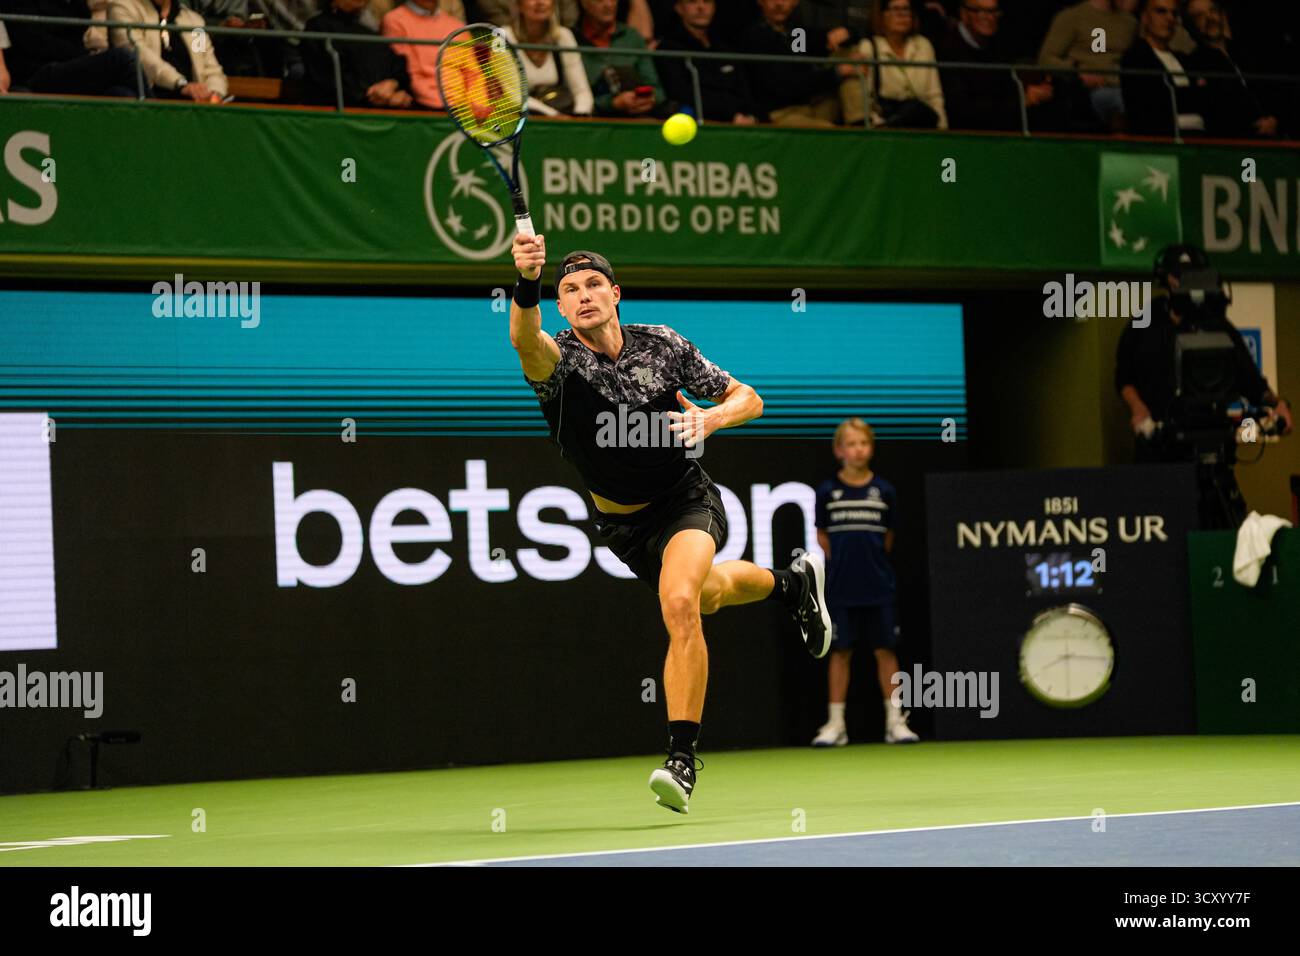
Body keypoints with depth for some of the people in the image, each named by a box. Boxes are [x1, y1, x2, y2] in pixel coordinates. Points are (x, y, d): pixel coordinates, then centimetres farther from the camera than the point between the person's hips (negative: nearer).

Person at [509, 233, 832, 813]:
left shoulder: (662, 346, -14)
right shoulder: (559, 358, -20)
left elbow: (747, 399, -2)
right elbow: (525, 339, -47)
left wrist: (710, 418, -25)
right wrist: (526, 282, -68)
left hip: (687, 502, -3)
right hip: (622, 525, 3)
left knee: (680, 602, -29)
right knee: (708, 592, 24)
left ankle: (683, 759, -26)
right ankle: (792, 584, 58)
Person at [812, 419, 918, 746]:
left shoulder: (884, 491, 1)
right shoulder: (827, 492, 0)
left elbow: (888, 538, 10)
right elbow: (823, 536, 9)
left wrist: (872, 565, 6)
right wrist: (843, 566, 4)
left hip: (878, 588, 0)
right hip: (840, 591, 0)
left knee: (885, 651, 1)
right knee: (840, 652, 3)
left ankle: (894, 722, 6)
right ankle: (836, 724, 7)